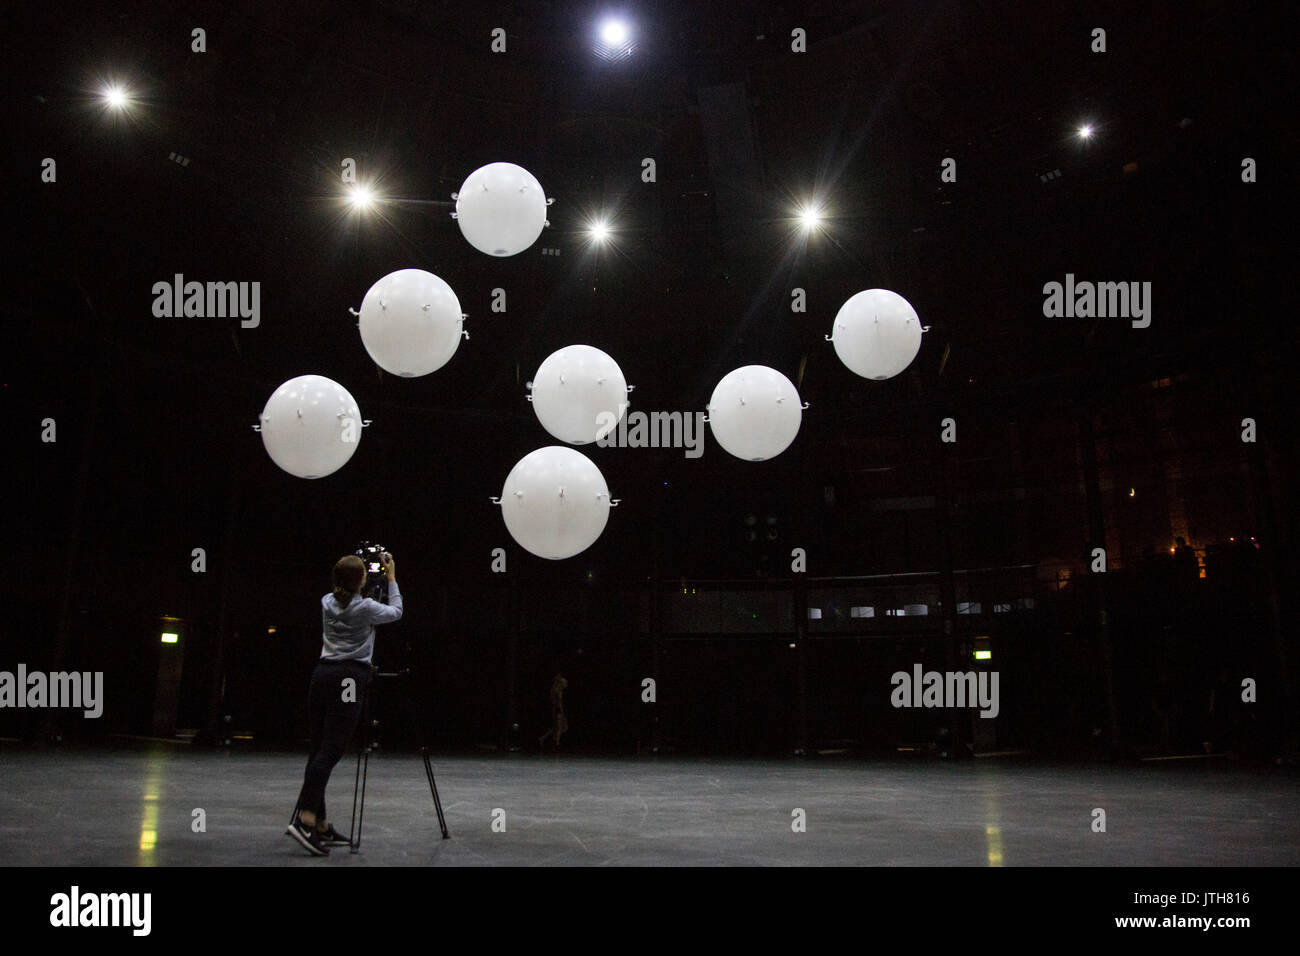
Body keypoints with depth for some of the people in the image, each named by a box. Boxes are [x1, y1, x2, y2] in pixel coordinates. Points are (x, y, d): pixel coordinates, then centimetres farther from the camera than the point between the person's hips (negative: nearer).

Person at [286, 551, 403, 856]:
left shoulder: (327, 602, 10)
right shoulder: (365, 607, -6)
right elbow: (395, 612, 13)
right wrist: (391, 577, 20)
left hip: (322, 675, 7)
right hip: (349, 679, -7)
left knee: (319, 751, 6)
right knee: (330, 752, -11)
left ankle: (320, 825, 10)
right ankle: (305, 819, -21)